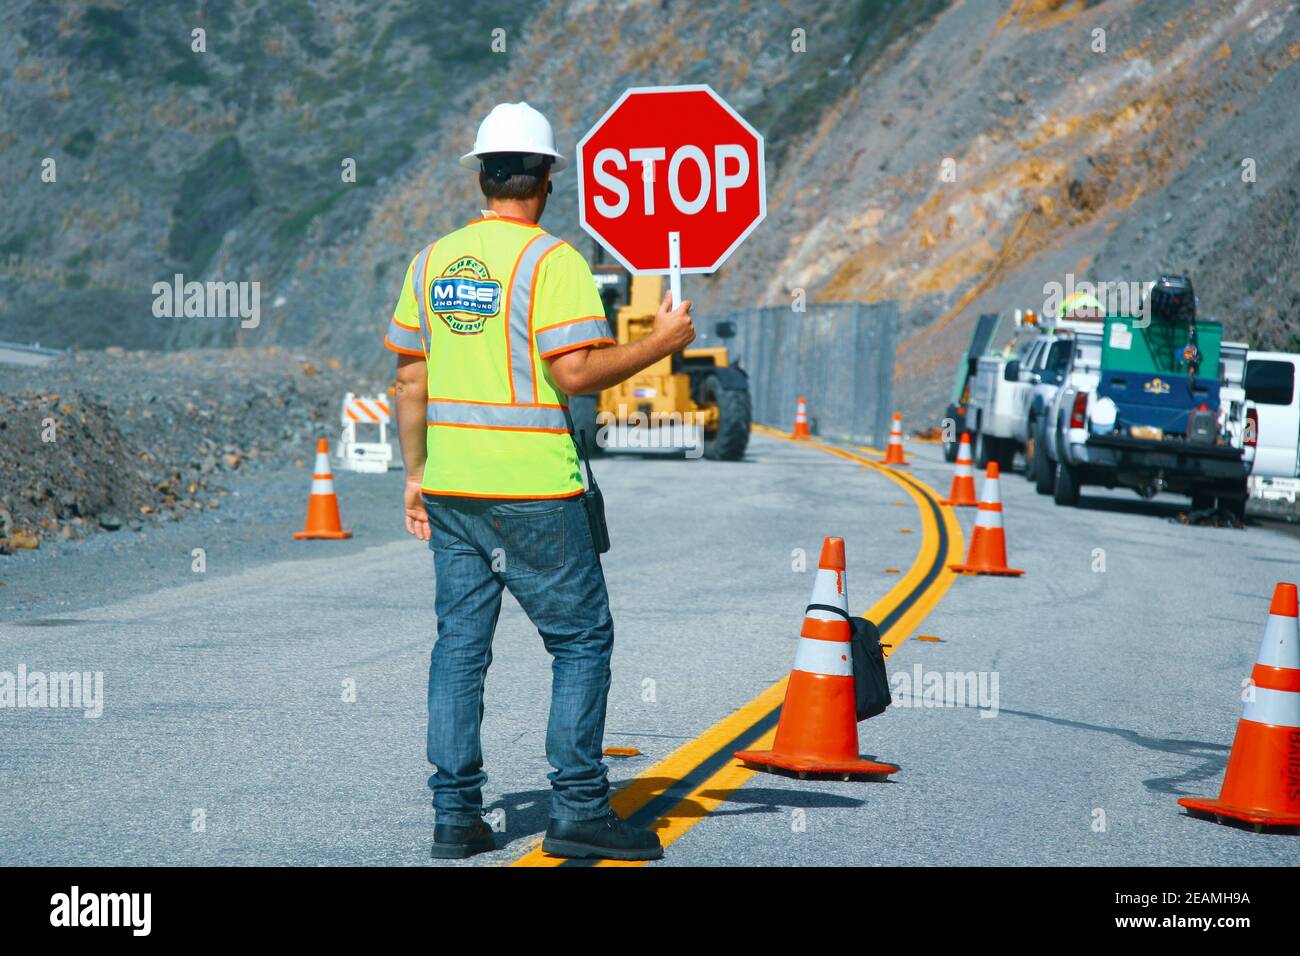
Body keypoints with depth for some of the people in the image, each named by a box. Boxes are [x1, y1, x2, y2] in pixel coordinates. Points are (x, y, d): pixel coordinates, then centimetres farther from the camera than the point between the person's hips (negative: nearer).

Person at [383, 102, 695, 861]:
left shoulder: (433, 260, 9)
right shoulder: (551, 261, -10)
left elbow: (411, 377, 12)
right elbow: (575, 373, -18)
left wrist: (416, 473, 19)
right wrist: (659, 345, -5)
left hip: (450, 487, 6)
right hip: (531, 488, -6)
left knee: (460, 644, 9)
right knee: (581, 640, 4)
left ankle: (457, 815, 8)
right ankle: (579, 811, 2)